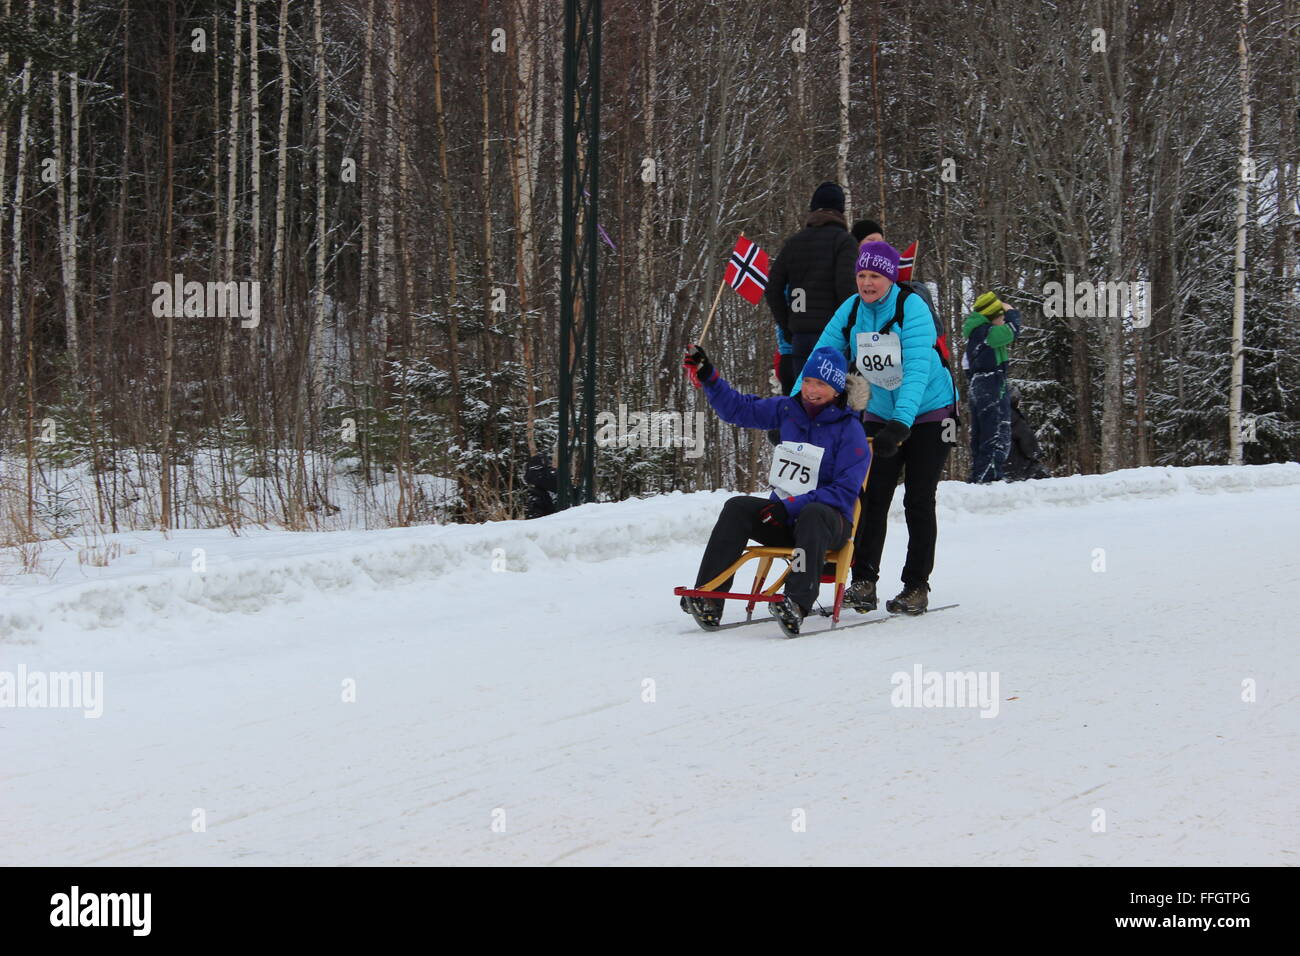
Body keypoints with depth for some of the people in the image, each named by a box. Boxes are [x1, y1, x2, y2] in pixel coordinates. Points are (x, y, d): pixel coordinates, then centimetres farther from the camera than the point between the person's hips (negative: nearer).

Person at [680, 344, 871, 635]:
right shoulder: (787, 410, 8)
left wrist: (791, 506, -21)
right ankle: (708, 600, -31)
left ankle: (798, 604, -54)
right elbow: (737, 408, 18)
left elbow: (845, 491, -14)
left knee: (813, 515, -39)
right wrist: (707, 377, 6)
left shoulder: (849, 429, -8)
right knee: (738, 508, -21)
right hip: (783, 515, 5)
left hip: (830, 519, -5)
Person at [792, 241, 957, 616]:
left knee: (918, 501, -1)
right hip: (881, 413, 4)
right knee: (871, 498, -6)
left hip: (928, 412, -4)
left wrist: (901, 424, -45)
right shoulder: (851, 311, -8)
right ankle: (863, 583, -4)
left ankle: (917, 587, 7)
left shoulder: (912, 308, -24)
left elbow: (917, 370, -34)